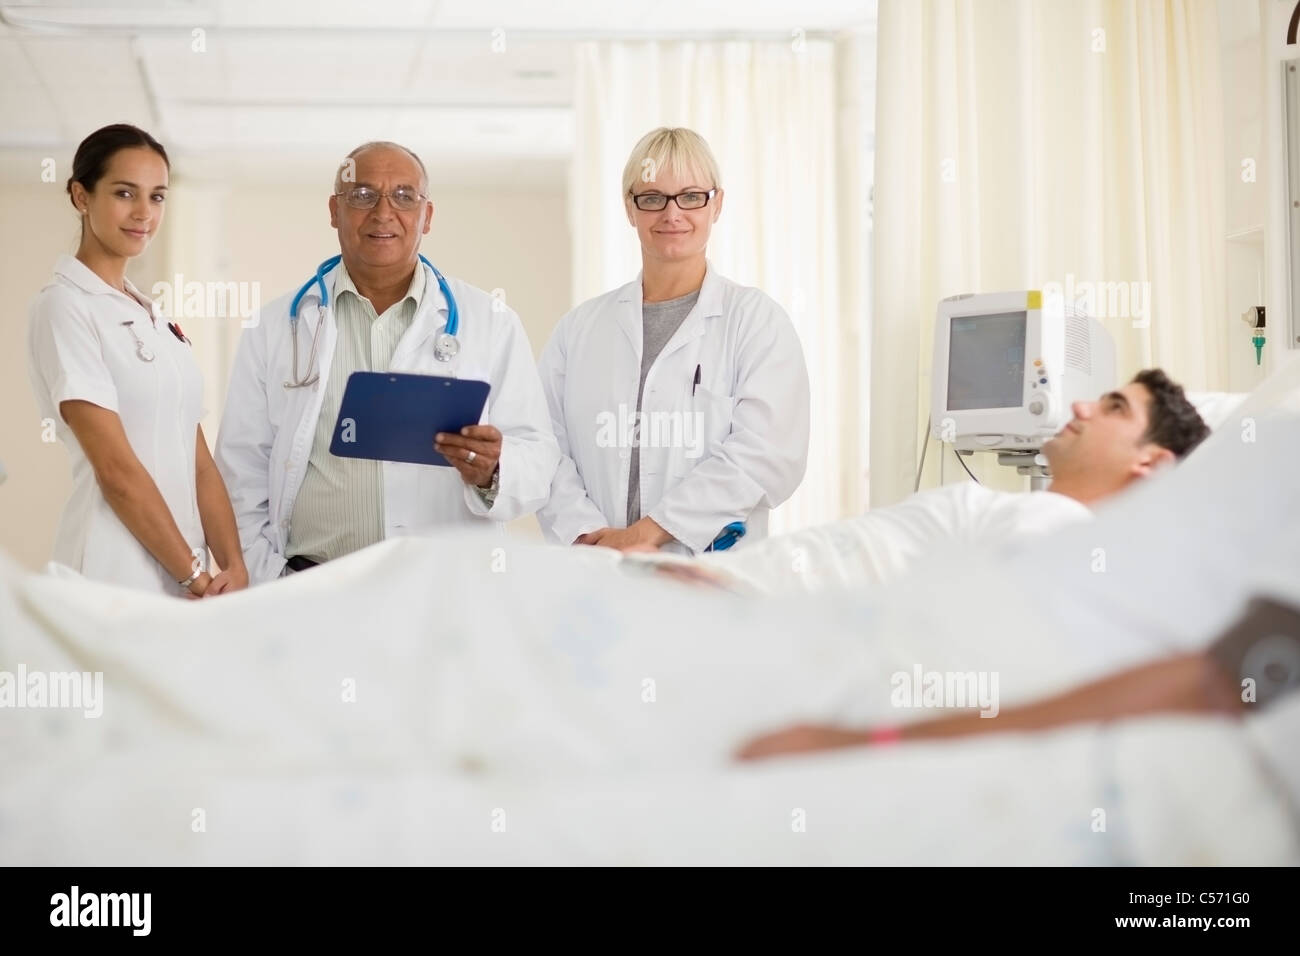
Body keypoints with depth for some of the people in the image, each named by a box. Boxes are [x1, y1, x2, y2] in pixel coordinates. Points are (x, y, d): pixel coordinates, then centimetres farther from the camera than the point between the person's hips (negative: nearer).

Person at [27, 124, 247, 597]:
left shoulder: (156, 321, 13)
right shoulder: (63, 306, -9)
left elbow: (199, 462, 8)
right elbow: (116, 469, -15)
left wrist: (235, 570, -4)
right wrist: (197, 577, -13)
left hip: (183, 578, 7)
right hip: (116, 577, -7)